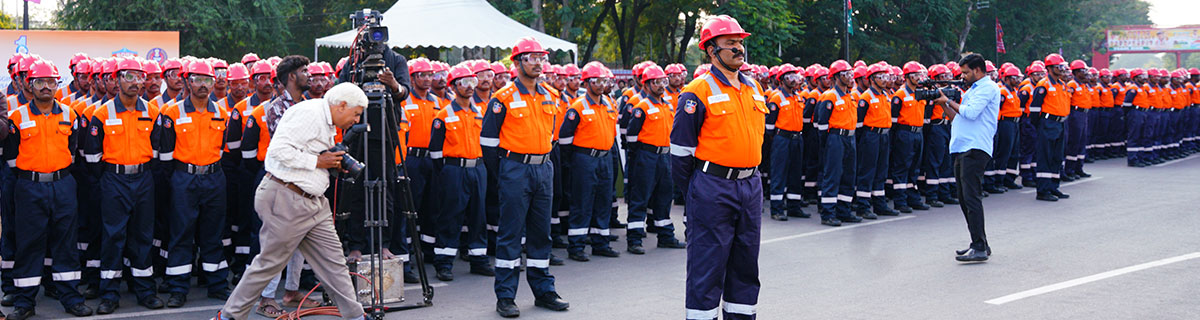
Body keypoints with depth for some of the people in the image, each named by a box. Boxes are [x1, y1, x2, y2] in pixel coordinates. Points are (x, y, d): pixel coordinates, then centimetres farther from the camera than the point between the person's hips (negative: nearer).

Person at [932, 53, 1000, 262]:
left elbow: (970, 113, -19)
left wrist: (949, 101, -6)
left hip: (975, 149, -10)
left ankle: (980, 248, -14)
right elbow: (958, 118, 25)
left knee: (971, 198, -14)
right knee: (964, 199, 12)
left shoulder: (988, 88, -7)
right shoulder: (973, 89, 24)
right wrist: (943, 105, 13)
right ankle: (979, 244, 18)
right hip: (962, 149, 10)